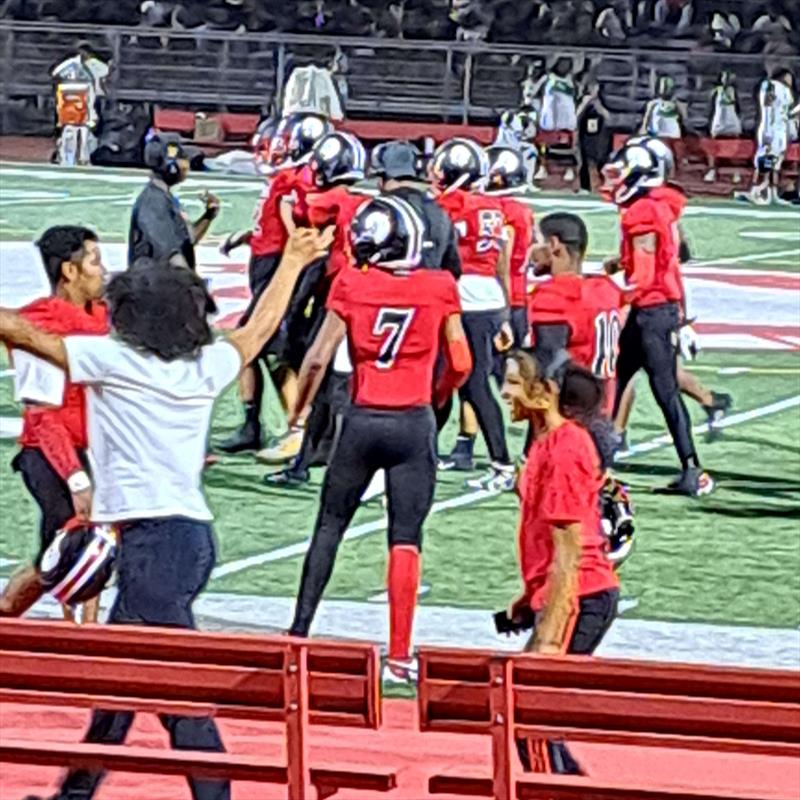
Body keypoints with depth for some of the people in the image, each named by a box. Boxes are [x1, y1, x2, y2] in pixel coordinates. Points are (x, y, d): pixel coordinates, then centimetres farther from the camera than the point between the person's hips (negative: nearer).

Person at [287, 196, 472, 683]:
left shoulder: (351, 286, -3)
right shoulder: (440, 288, -1)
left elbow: (319, 359, -4)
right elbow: (460, 365, 0)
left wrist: (299, 413, 9)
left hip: (363, 420, 0)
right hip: (414, 424, 0)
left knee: (330, 525, 14)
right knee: (406, 537, 2)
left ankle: (300, 630, 15)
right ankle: (399, 655, -3)